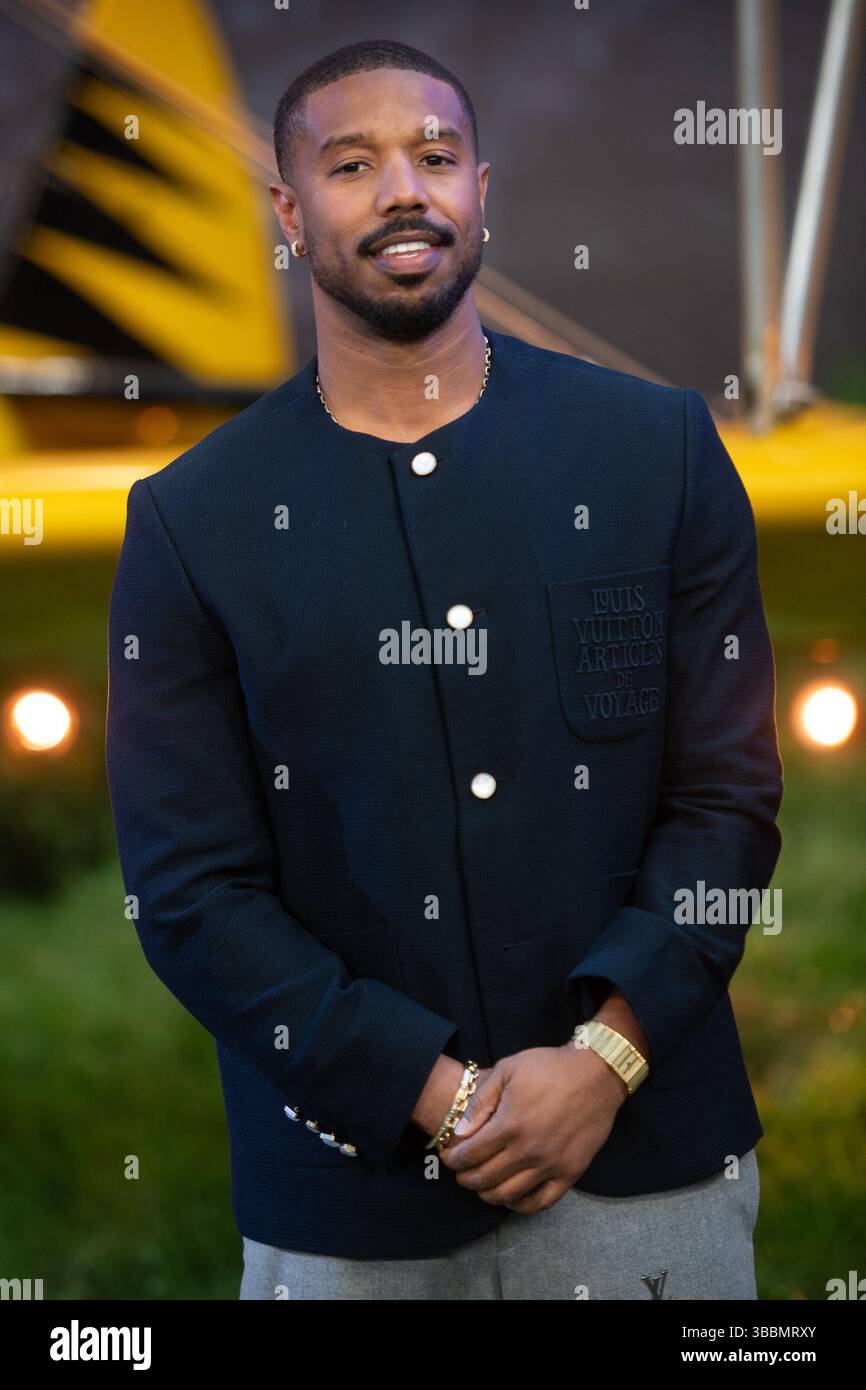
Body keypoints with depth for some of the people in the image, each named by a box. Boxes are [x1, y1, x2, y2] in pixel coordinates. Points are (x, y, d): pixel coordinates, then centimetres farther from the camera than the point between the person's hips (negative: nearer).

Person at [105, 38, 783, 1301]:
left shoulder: (657, 448, 1)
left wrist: (606, 1054, -13)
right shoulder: (191, 522, -1)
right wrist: (441, 1097, -12)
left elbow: (729, 795, 0)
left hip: (647, 1160, 1)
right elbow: (190, 890, -4)